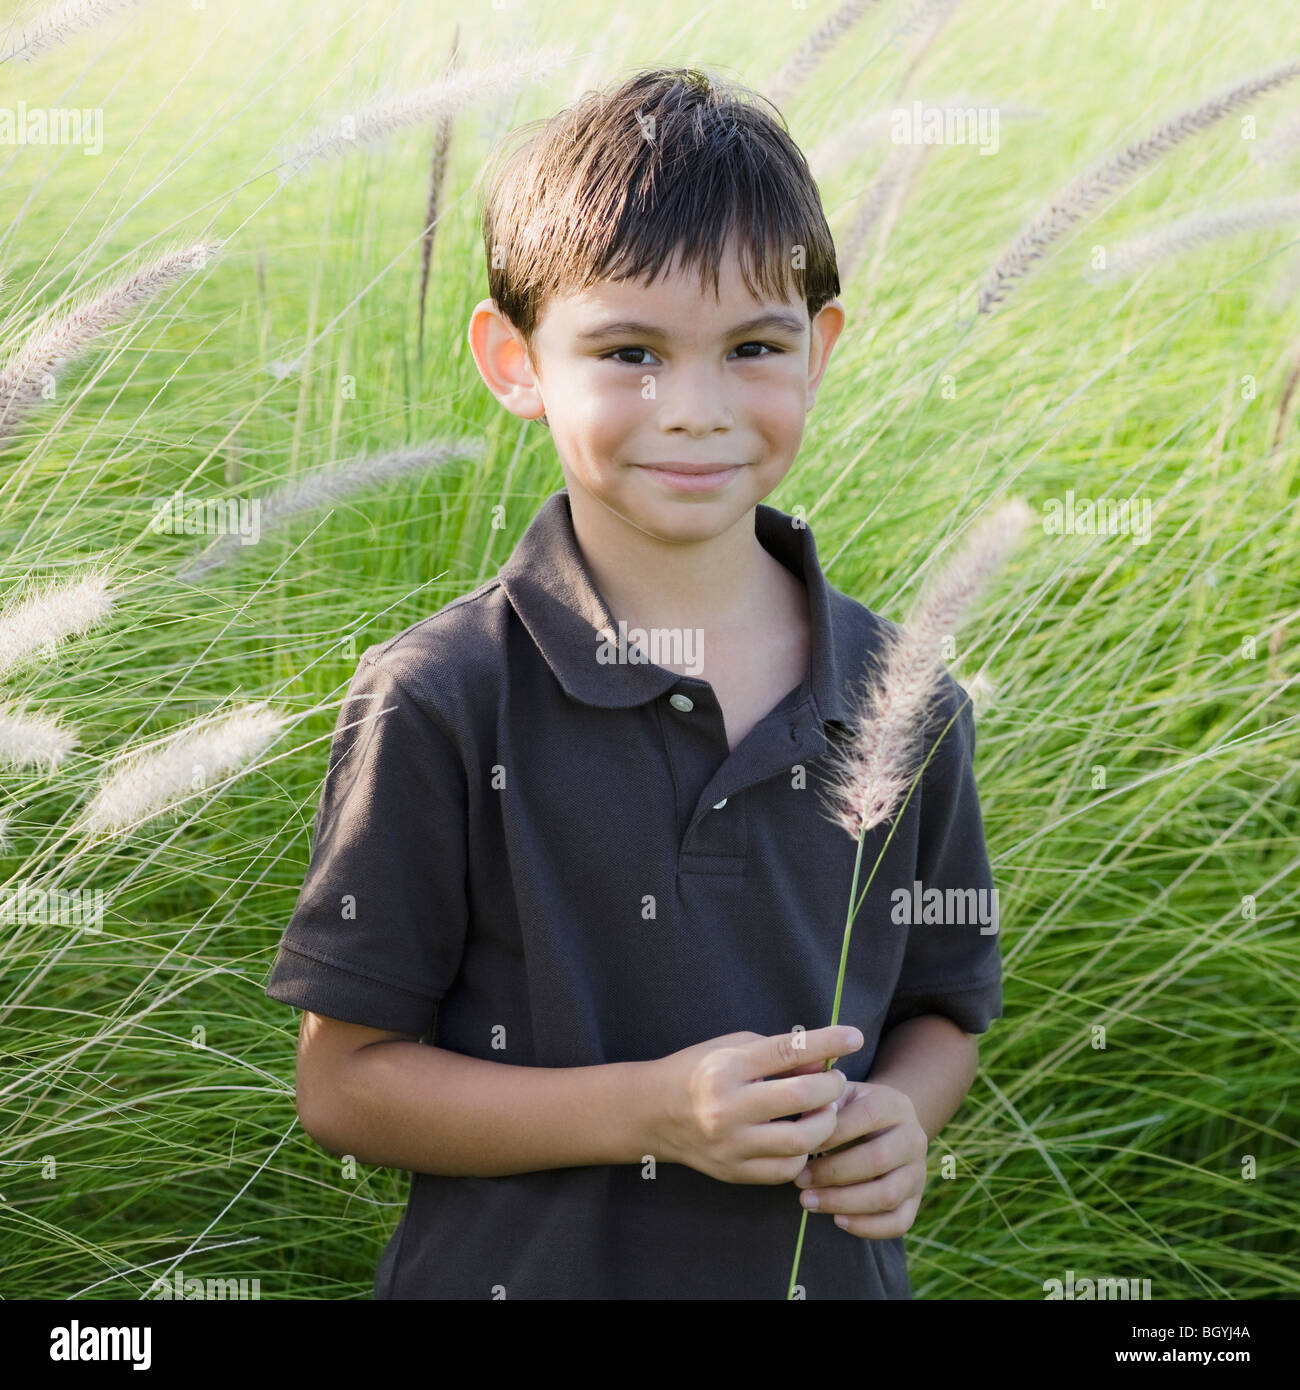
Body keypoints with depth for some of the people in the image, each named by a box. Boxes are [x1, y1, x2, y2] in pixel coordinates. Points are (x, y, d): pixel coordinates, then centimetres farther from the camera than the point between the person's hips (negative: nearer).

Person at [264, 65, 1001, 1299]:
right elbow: (345, 1082, -11)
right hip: (525, 1265, -3)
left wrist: (897, 1119, -11)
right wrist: (648, 1110, -21)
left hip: (828, 1269, 3)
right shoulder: (440, 703, -14)